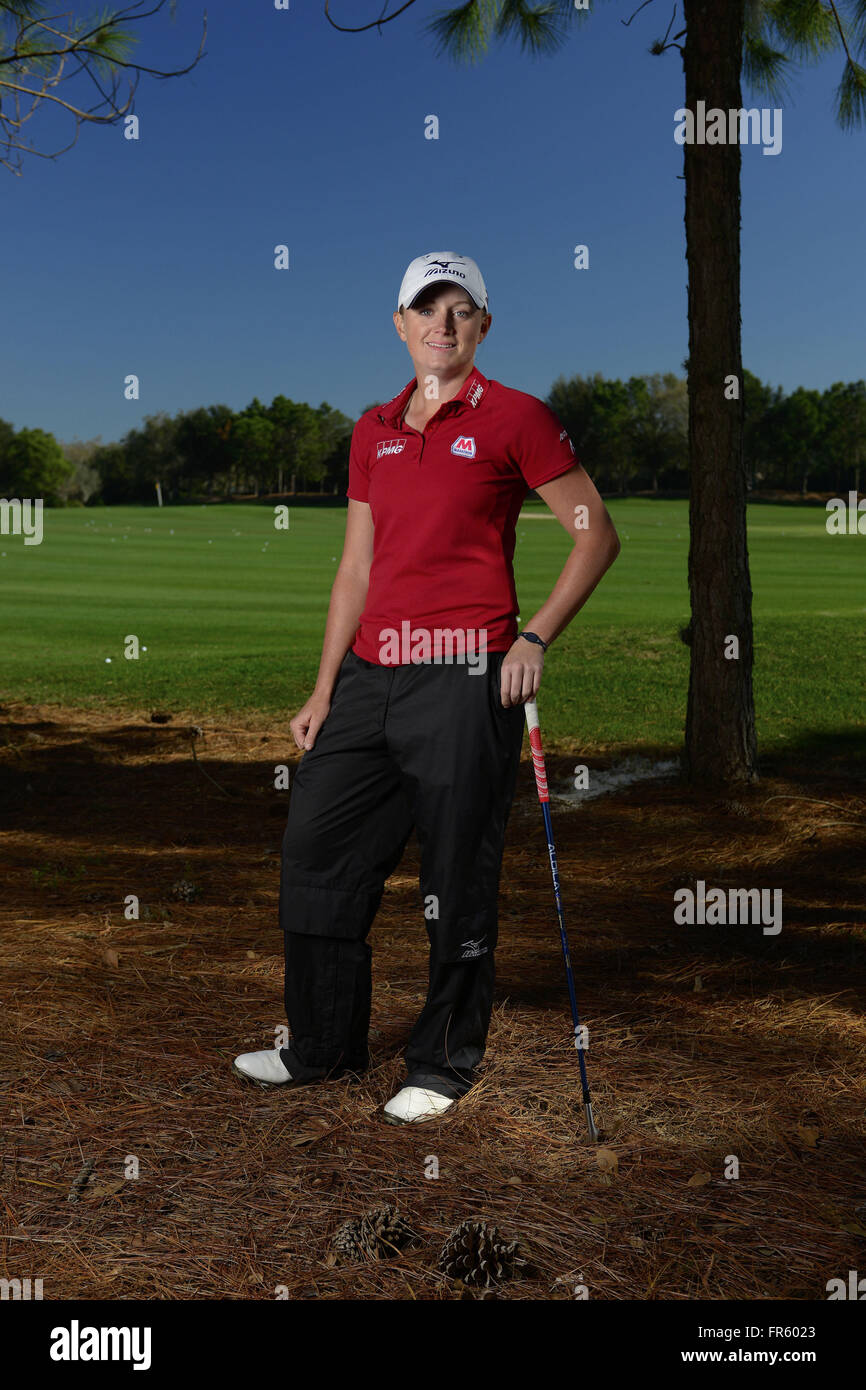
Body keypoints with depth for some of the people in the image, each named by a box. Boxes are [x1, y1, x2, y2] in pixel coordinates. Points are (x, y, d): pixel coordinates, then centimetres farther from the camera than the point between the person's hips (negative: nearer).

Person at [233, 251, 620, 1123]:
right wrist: (324, 690, 14)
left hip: (464, 676, -6)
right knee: (316, 853, 10)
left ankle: (444, 1064, 20)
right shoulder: (373, 432, 16)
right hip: (370, 673, 7)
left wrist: (535, 637, -10)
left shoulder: (513, 418, -1)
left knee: (456, 883, 2)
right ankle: (323, 1045, 27)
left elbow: (597, 535, 1)